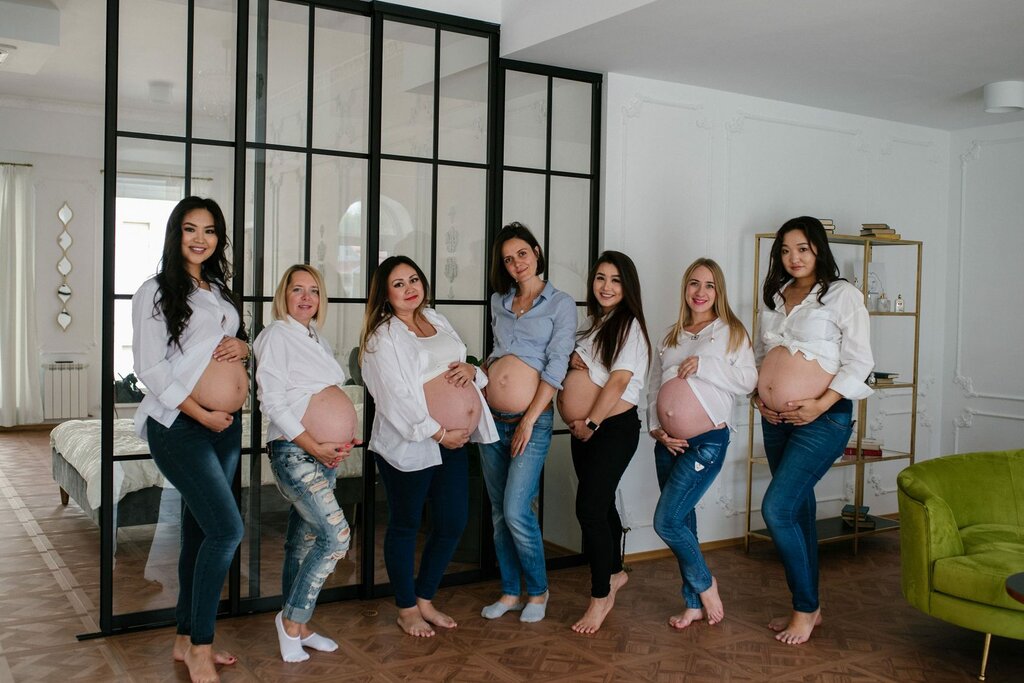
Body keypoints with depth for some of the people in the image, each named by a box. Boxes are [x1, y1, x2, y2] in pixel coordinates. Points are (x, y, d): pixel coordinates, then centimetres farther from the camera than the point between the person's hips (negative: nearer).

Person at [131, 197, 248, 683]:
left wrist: (242, 346, 0)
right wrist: (204, 415, -14)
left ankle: (186, 639, 24)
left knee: (199, 532, 12)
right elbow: (150, 367, -10)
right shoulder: (156, 292, -5)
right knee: (227, 529, -14)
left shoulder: (219, 290, 15)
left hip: (227, 425, 7)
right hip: (181, 425, -7)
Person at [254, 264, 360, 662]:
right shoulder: (276, 335, -8)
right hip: (294, 452, -8)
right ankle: (291, 618, -2)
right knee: (336, 535, -17)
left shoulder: (317, 339, 17)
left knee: (304, 543, 13)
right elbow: (272, 402, -15)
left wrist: (343, 438, 6)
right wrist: (315, 448, -19)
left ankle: (298, 629, 22)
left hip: (326, 456, 8)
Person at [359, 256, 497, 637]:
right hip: (410, 445, -7)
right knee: (405, 526, 8)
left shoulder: (436, 320, 14)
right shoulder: (383, 337, -8)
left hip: (454, 441, 7)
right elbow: (396, 396, -16)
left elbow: (461, 364, 23)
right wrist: (437, 433, -17)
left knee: (452, 524, 10)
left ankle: (425, 599, 29)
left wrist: (470, 369, -2)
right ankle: (407, 609, 24)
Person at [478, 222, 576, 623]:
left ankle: (538, 591, 11)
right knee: (499, 512, 10)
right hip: (492, 419, 5)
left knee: (517, 512, -11)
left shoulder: (560, 304, -2)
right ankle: (510, 592, 24)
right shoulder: (499, 301, 13)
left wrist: (529, 421, -14)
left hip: (531, 421, -5)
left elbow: (556, 367, -9)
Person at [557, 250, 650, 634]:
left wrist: (590, 423, -17)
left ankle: (601, 595, 1)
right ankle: (613, 572, 36)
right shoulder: (591, 323, 13)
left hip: (614, 427, -8)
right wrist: (572, 359, -2)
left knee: (590, 506, -12)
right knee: (601, 503, 17)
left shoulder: (629, 325, -10)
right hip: (583, 430, 8)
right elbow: (580, 367, 22)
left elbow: (619, 380, -17)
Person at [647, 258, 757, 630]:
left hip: (707, 441, -6)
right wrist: (656, 428, 1)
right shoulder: (671, 336, 15)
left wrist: (704, 365, -18)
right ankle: (695, 603, 25)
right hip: (670, 443, 6)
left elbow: (749, 380, -10)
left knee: (666, 522, -11)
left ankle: (705, 584, 13)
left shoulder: (730, 331, 1)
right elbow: (653, 388, 15)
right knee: (682, 522, 11)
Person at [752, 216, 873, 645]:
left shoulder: (842, 295, -5)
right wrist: (758, 395, 4)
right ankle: (806, 607, 25)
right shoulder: (774, 298, 13)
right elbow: (759, 354, 20)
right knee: (797, 512, 13)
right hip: (776, 420, 7)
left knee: (777, 509, -13)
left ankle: (806, 608, 4)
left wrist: (822, 403, -19)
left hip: (821, 419, -7)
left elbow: (859, 361, -9)